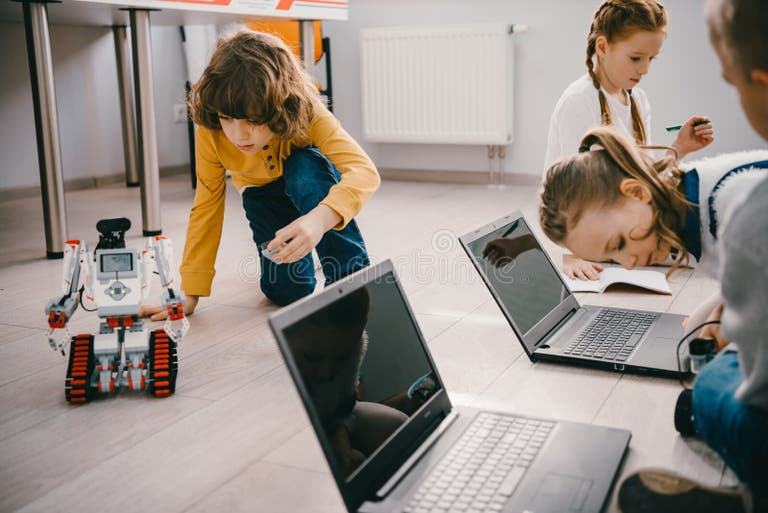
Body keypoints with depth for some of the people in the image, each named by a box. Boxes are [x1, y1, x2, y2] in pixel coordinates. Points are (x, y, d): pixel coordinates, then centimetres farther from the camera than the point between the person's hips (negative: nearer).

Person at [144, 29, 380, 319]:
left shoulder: (307, 113, -36)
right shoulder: (211, 133, -29)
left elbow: (364, 170, -48)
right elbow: (206, 207, -21)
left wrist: (320, 218, -68)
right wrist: (190, 293, -21)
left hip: (311, 185, -1)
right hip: (262, 195, 2)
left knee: (306, 169, -38)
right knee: (287, 293, -16)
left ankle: (351, 274, -25)